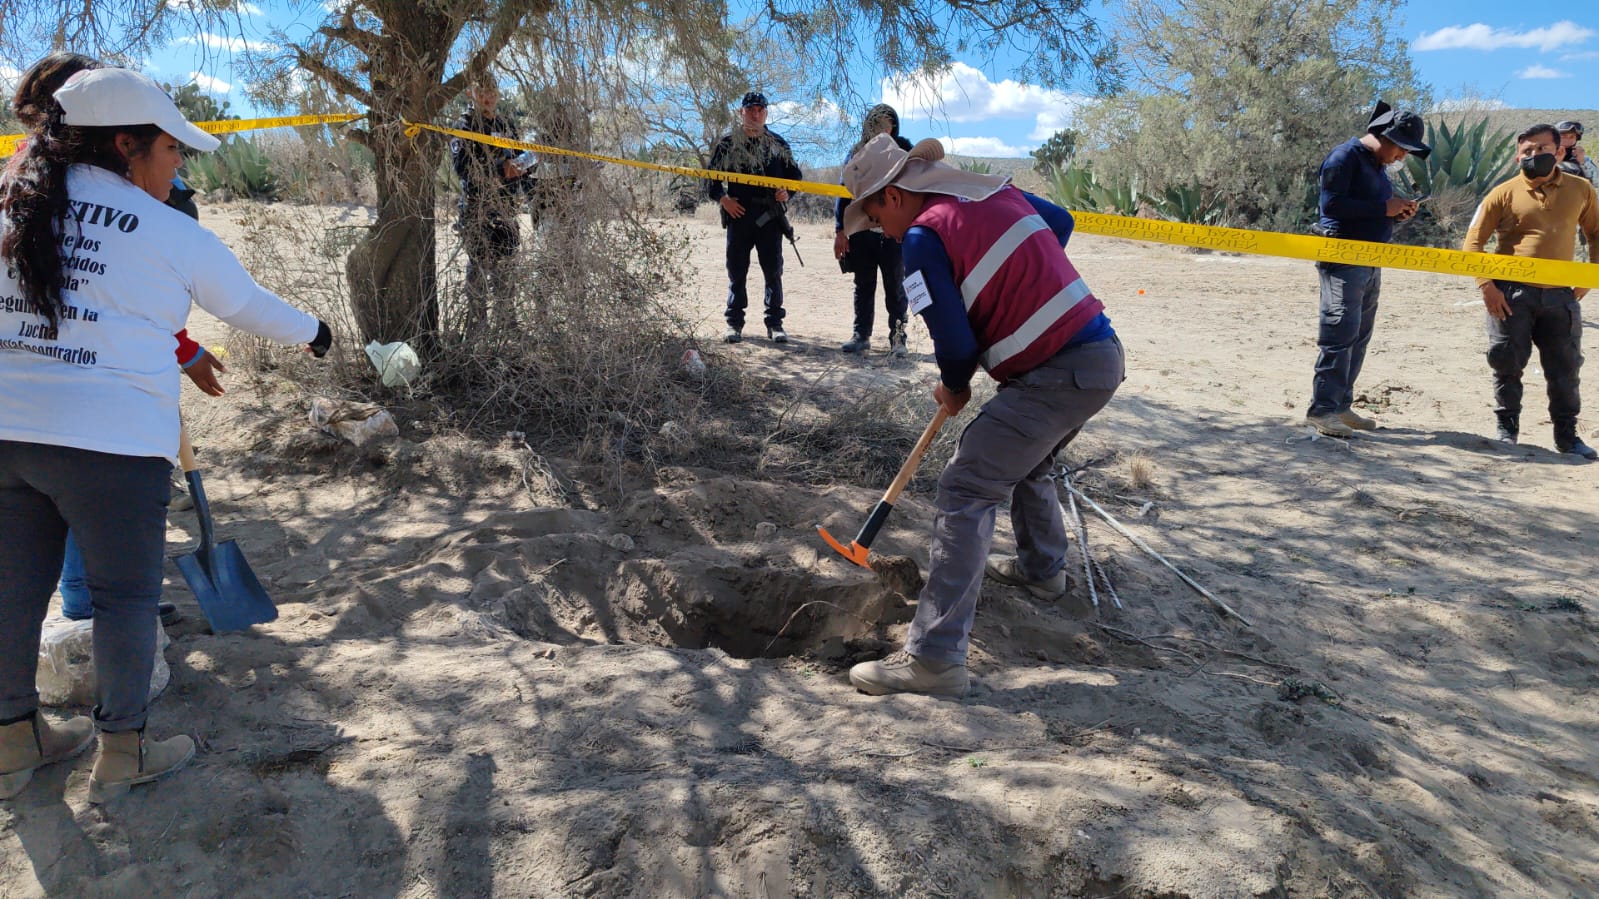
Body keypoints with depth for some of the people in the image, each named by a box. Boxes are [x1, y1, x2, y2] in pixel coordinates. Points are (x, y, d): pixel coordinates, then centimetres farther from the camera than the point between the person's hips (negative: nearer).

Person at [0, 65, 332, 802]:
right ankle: (121, 754, 20)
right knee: (125, 594, 9)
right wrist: (311, 332, 27)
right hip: (110, 440, -5)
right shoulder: (171, 235, -4)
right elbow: (247, 305, 9)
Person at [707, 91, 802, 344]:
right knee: (736, 271, 2)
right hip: (738, 214, -1)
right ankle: (734, 323, 9)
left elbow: (794, 174, 18)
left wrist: (787, 192, -2)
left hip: (770, 216, 1)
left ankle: (775, 323, 8)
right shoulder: (727, 144, 8)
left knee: (773, 271, 1)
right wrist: (722, 199, -6)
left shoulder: (778, 144, 12)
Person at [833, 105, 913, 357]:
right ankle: (861, 334, 19)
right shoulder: (857, 152, 8)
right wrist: (839, 231, 1)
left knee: (895, 287, 3)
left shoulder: (904, 150, 2)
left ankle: (898, 337, 10)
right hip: (862, 230, 3)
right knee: (863, 286, 10)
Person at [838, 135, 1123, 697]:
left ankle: (935, 656, -12)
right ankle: (1042, 567, 54)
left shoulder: (923, 237, -12)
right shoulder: (997, 189, 12)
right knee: (1027, 461, 32)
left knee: (966, 491, -10)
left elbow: (955, 341, -14)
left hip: (1056, 376, -9)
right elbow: (1061, 223, 28)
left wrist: (954, 389, 6)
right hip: (1104, 352, 9)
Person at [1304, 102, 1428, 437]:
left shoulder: (1377, 164, 20)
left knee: (1359, 337, 10)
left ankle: (1341, 406, 15)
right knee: (1340, 334, -13)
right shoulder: (1345, 156, -9)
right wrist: (1383, 209, -18)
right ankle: (1321, 409, -11)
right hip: (1342, 261, -10)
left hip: (1369, 264, 10)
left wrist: (1397, 213, 5)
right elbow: (1332, 203, -20)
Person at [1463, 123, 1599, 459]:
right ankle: (1507, 430, 19)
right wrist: (1486, 286, -11)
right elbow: (1472, 243, -2)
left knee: (1565, 368, 8)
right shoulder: (1504, 194, -3)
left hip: (1560, 296, 2)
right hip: (1512, 295, -2)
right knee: (1507, 365, 4)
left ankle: (1567, 435, 20)